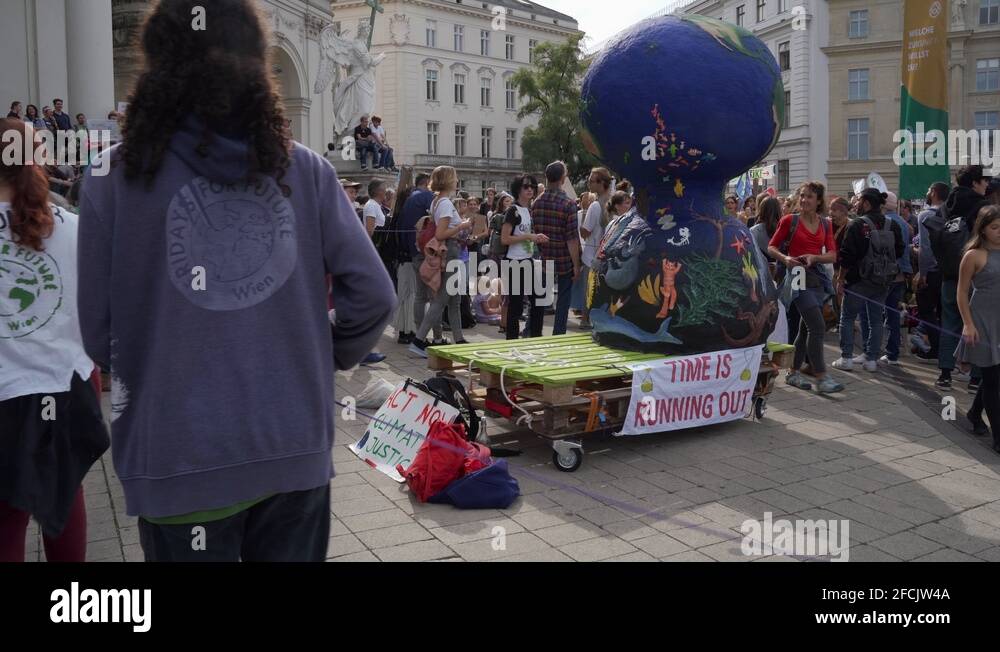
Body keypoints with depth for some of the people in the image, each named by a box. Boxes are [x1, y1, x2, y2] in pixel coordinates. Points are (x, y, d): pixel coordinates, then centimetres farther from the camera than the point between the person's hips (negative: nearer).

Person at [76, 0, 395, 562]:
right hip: (296, 447, 2)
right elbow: (373, 297, -4)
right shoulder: (307, 171, -2)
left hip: (178, 459, -1)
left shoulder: (115, 180, -6)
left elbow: (99, 333, -2)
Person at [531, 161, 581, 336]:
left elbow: (533, 232, 7)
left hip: (543, 258, 4)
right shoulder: (568, 204, -14)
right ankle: (558, 334, 11)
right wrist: (576, 265, -10)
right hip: (564, 260, -4)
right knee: (564, 297, 9)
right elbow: (572, 239, -15)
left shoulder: (536, 203, 1)